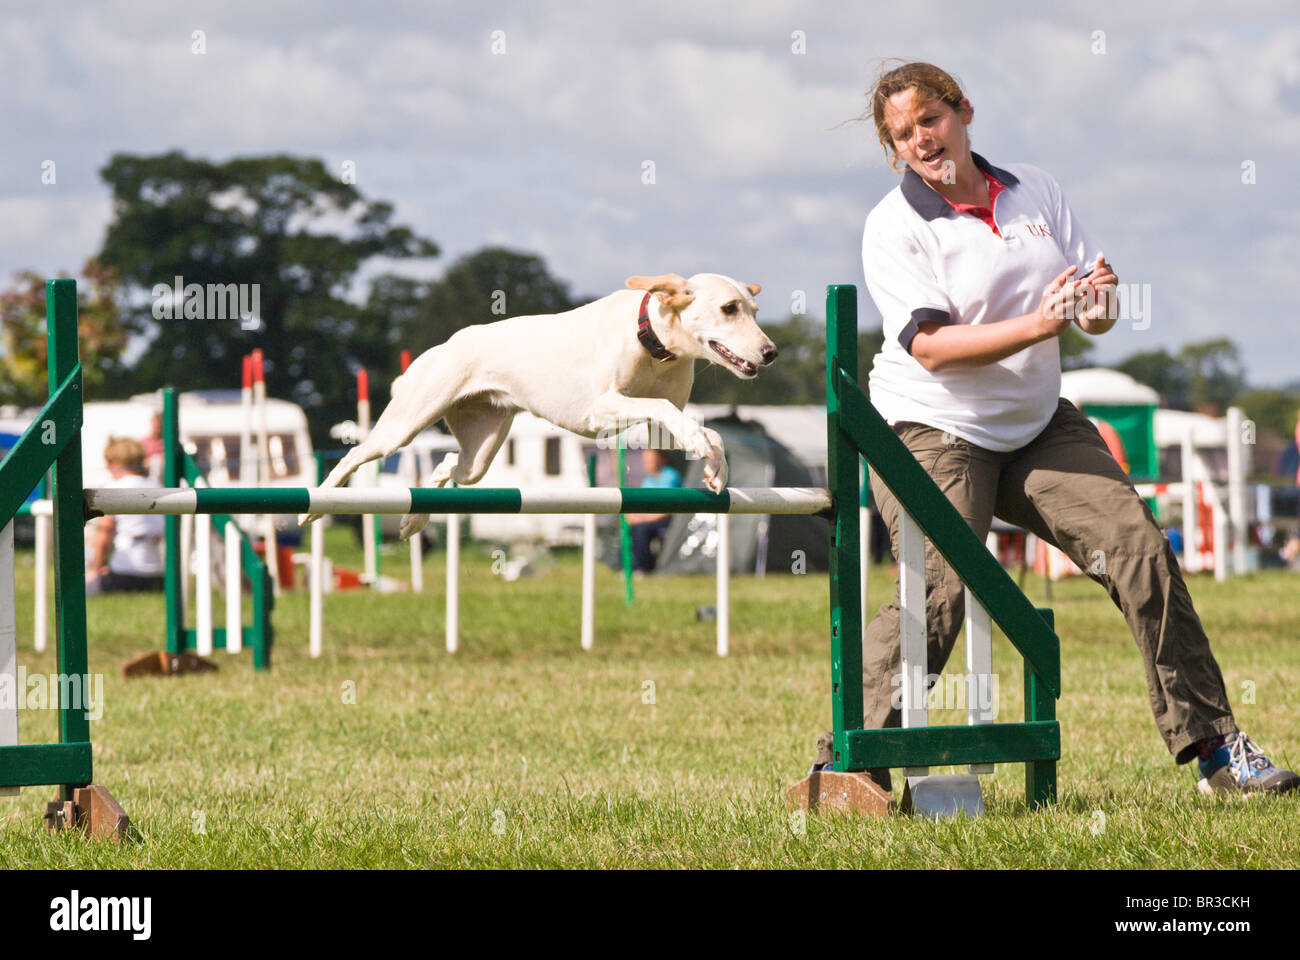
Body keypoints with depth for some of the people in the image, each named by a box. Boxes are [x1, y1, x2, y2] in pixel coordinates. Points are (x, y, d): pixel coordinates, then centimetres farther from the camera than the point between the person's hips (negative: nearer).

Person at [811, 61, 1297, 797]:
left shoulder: (1035, 191, 5)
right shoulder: (894, 227, -10)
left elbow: (1102, 313, 6)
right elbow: (931, 347, -22)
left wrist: (1099, 302, -19)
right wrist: (1038, 325, -33)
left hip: (1040, 426, 5)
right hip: (933, 432, -5)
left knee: (1142, 553, -3)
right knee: (937, 592, -22)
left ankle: (1212, 747, 3)